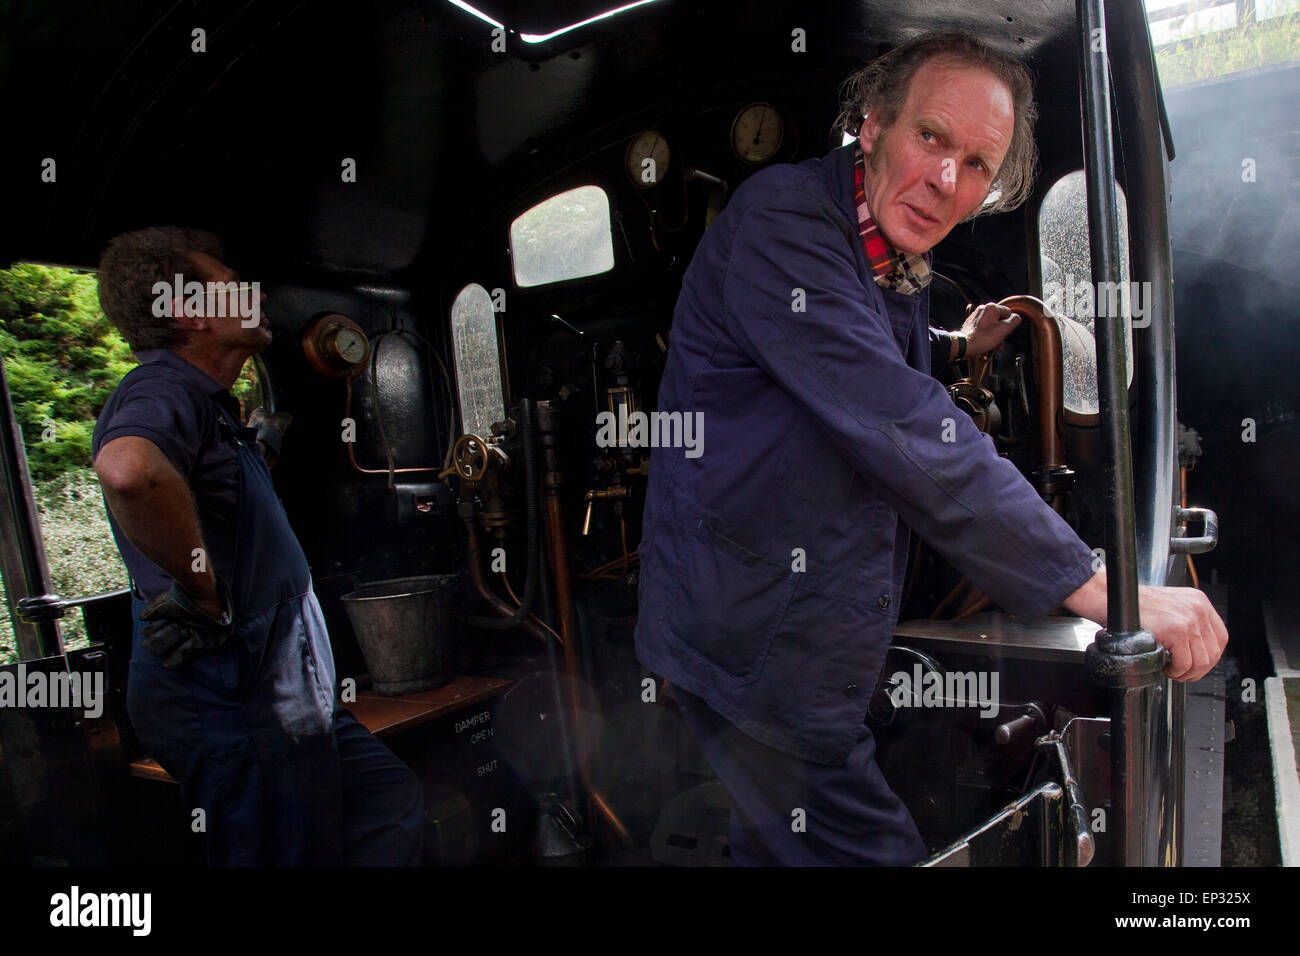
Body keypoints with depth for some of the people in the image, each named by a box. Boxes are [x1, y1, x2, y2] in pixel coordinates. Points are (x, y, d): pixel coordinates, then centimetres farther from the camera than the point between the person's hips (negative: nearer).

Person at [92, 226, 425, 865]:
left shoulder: (210, 406, 17)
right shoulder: (161, 390, -18)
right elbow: (127, 470, -44)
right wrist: (208, 598, -32)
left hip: (270, 688, 11)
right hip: (235, 700, -11)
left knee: (391, 800, 20)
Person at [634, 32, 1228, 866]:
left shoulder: (903, 266, 9)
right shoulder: (782, 218, -21)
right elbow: (905, 432, -31)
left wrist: (961, 345, 16)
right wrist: (1102, 589, -28)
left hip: (823, 636, 9)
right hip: (754, 636, -9)